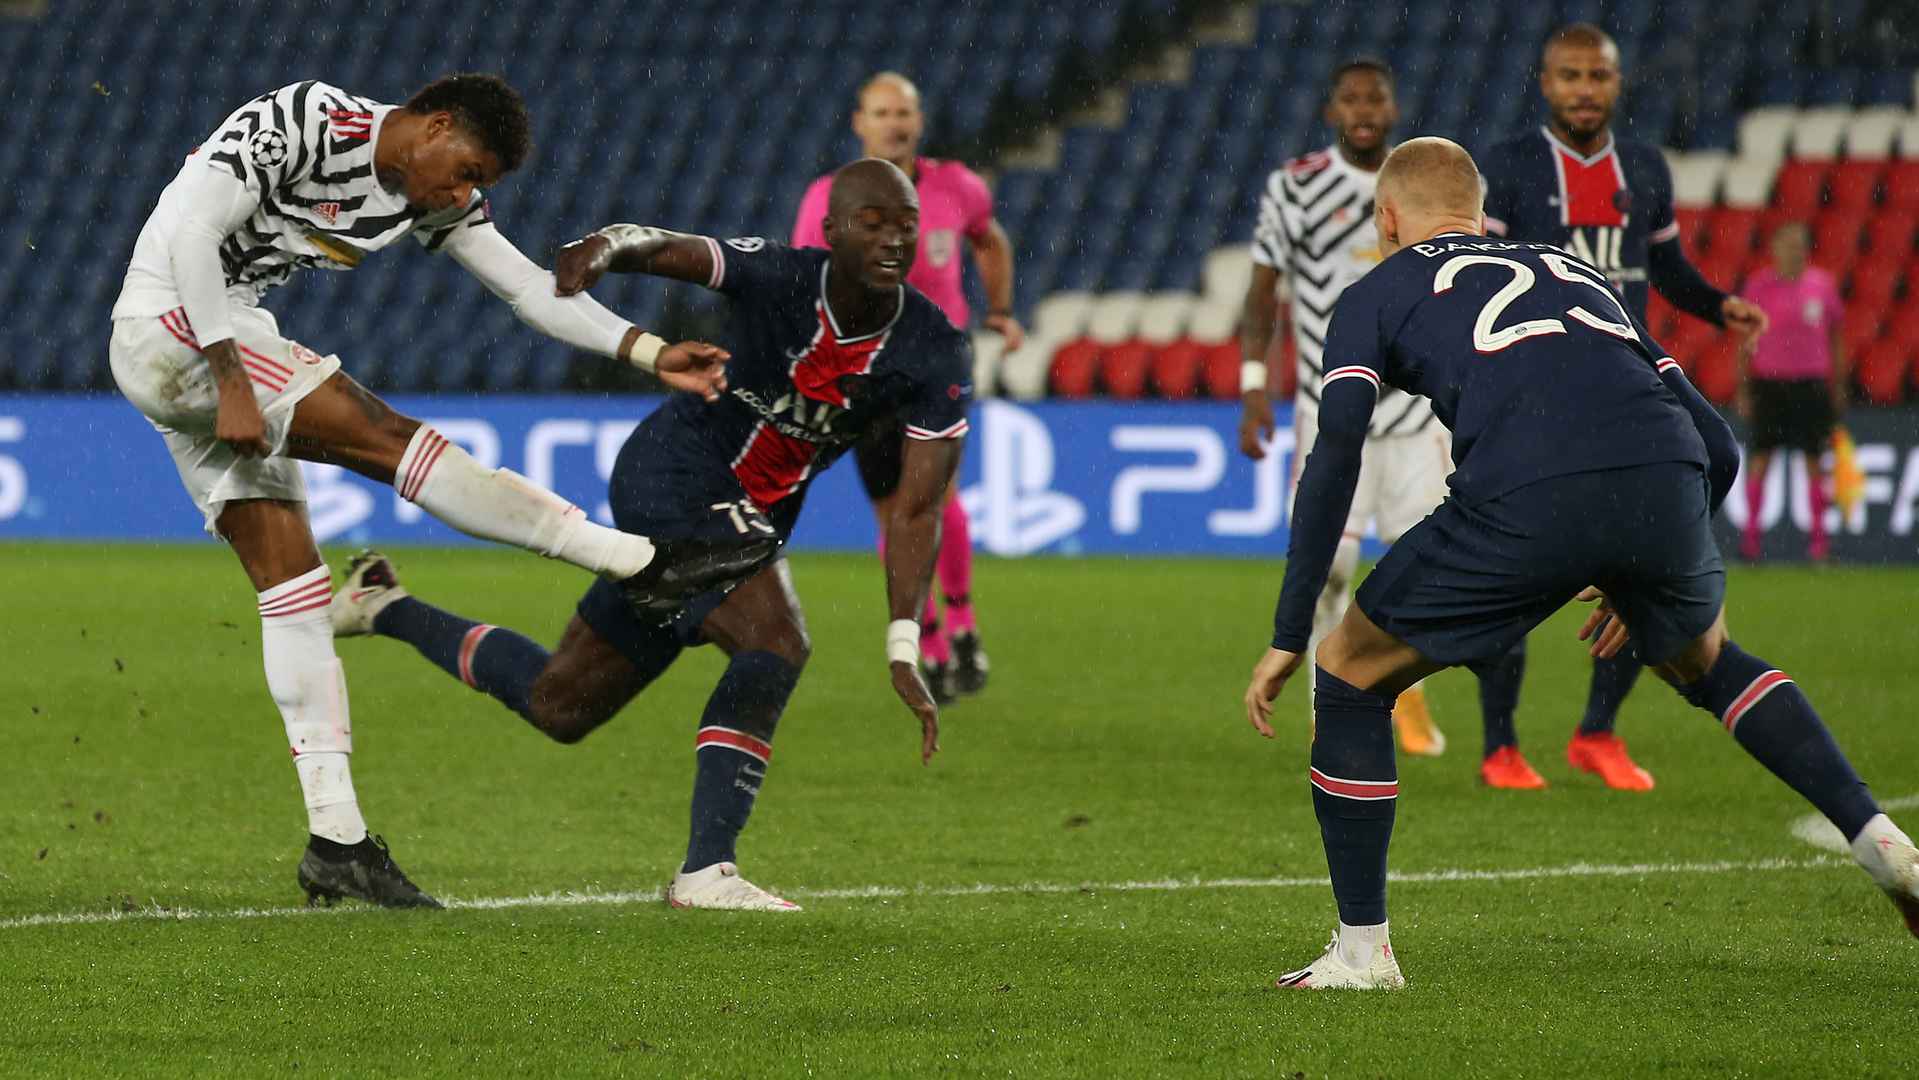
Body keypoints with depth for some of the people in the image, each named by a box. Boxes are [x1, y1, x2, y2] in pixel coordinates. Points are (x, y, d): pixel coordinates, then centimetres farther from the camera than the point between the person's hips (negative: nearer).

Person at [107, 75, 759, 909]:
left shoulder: (436, 199, 7)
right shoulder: (299, 123, -18)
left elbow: (530, 288, 7)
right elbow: (190, 233, -22)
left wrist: (653, 355, -5)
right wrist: (232, 383, -24)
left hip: (232, 341, 10)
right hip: (167, 326, -10)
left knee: (291, 582, 2)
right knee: (384, 439, -18)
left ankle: (335, 840, -1)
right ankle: (642, 563, -21)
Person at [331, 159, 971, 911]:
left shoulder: (933, 354, -11)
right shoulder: (781, 278, -19)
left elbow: (916, 510, -11)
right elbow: (664, 248, -30)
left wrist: (904, 651, -20)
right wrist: (608, 246, -55)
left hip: (748, 521, 6)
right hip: (675, 467, -6)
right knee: (775, 642, -30)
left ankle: (386, 609, 35)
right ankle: (705, 870, -26)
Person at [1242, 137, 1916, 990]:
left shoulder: (1376, 295, 24)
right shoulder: (1575, 271, 36)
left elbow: (1334, 463, 9)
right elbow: (1717, 448, 33)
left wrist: (1287, 638, 10)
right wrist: (1642, 580, 45)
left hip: (1524, 504, -5)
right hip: (1664, 489, 5)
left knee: (1350, 675, 17)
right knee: (1704, 662, 36)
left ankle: (1362, 949, 17)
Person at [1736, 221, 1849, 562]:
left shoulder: (1822, 284, 4)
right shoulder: (1759, 285, 1)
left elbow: (1836, 339, 12)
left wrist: (1838, 386, 10)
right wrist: (1743, 389, 1)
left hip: (1811, 380, 1)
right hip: (1768, 380, -1)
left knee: (1814, 459, 1)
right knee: (1761, 456, -4)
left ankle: (1819, 535, 5)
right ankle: (1751, 530, 1)